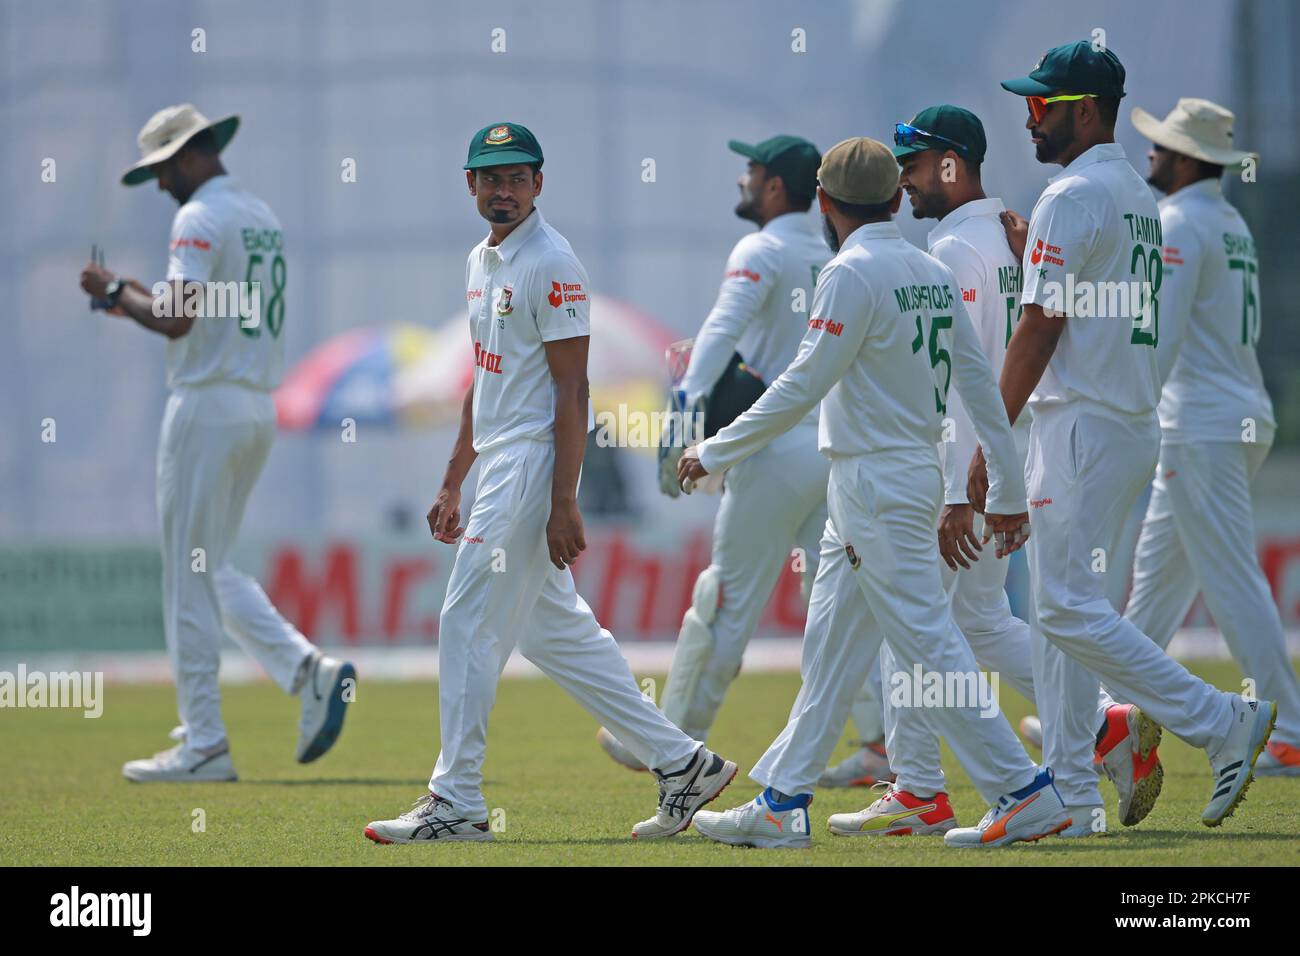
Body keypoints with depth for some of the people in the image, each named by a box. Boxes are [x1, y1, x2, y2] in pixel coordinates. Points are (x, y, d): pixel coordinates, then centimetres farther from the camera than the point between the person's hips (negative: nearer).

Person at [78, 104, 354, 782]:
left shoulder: (200, 218, -12)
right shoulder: (264, 218, 17)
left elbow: (177, 319, -22)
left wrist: (116, 290, -6)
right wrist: (138, 301, 21)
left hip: (206, 407, -9)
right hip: (259, 409, 9)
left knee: (189, 574, -3)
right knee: (212, 570, 15)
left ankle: (203, 745, -3)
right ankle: (308, 670, -4)